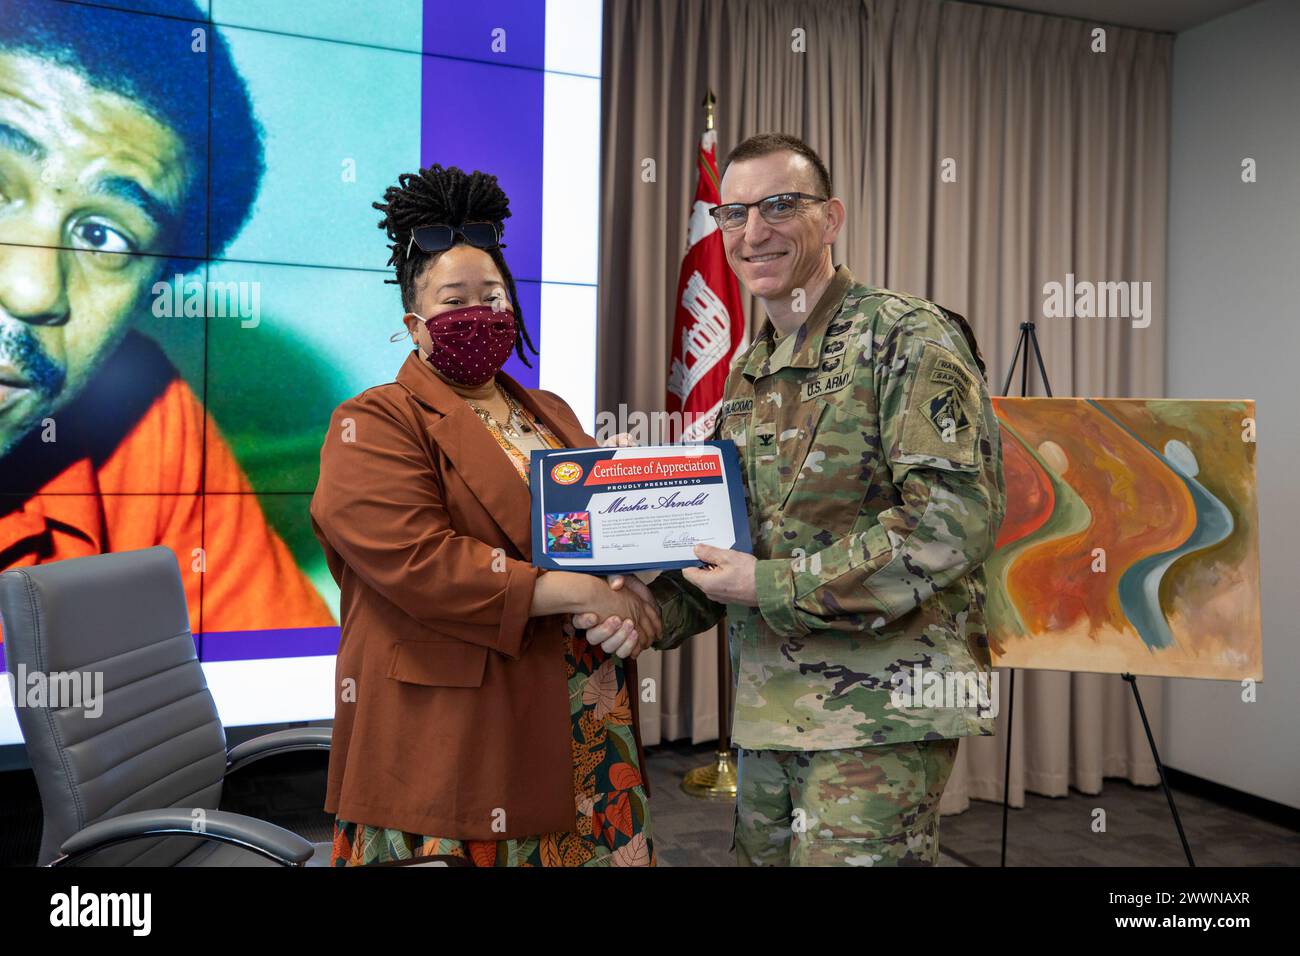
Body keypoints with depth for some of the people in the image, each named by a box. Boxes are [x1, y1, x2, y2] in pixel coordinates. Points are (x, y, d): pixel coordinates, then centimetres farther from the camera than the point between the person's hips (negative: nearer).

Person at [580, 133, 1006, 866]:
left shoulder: (906, 338, -9)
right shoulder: (748, 375, 13)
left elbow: (955, 518, -20)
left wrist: (775, 586, -18)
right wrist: (655, 610, -2)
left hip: (879, 713, -7)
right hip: (767, 711, 7)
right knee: (764, 852, 17)